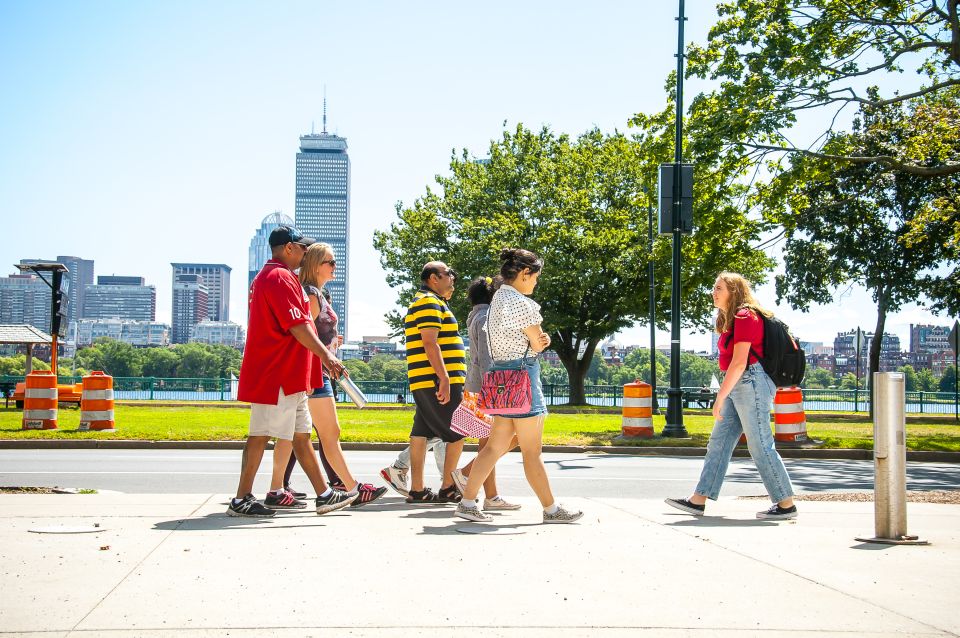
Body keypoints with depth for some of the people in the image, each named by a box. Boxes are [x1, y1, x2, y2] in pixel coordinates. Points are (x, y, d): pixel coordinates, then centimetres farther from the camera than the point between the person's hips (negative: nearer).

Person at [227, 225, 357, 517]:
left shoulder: (265, 277, 21)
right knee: (262, 434, -6)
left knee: (301, 434, 11)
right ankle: (242, 500, 0)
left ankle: (324, 495, 14)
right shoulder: (280, 277, -13)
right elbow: (297, 325, -22)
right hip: (277, 375, -11)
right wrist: (326, 356, -25)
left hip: (289, 376, 11)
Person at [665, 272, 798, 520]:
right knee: (718, 442, 8)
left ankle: (786, 504, 2)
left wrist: (720, 397, -21)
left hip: (751, 382, -10)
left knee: (760, 446, -6)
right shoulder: (732, 320, 17)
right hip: (737, 387, 10)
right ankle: (698, 500, 9)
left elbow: (739, 362, -19)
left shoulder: (744, 317, -13)